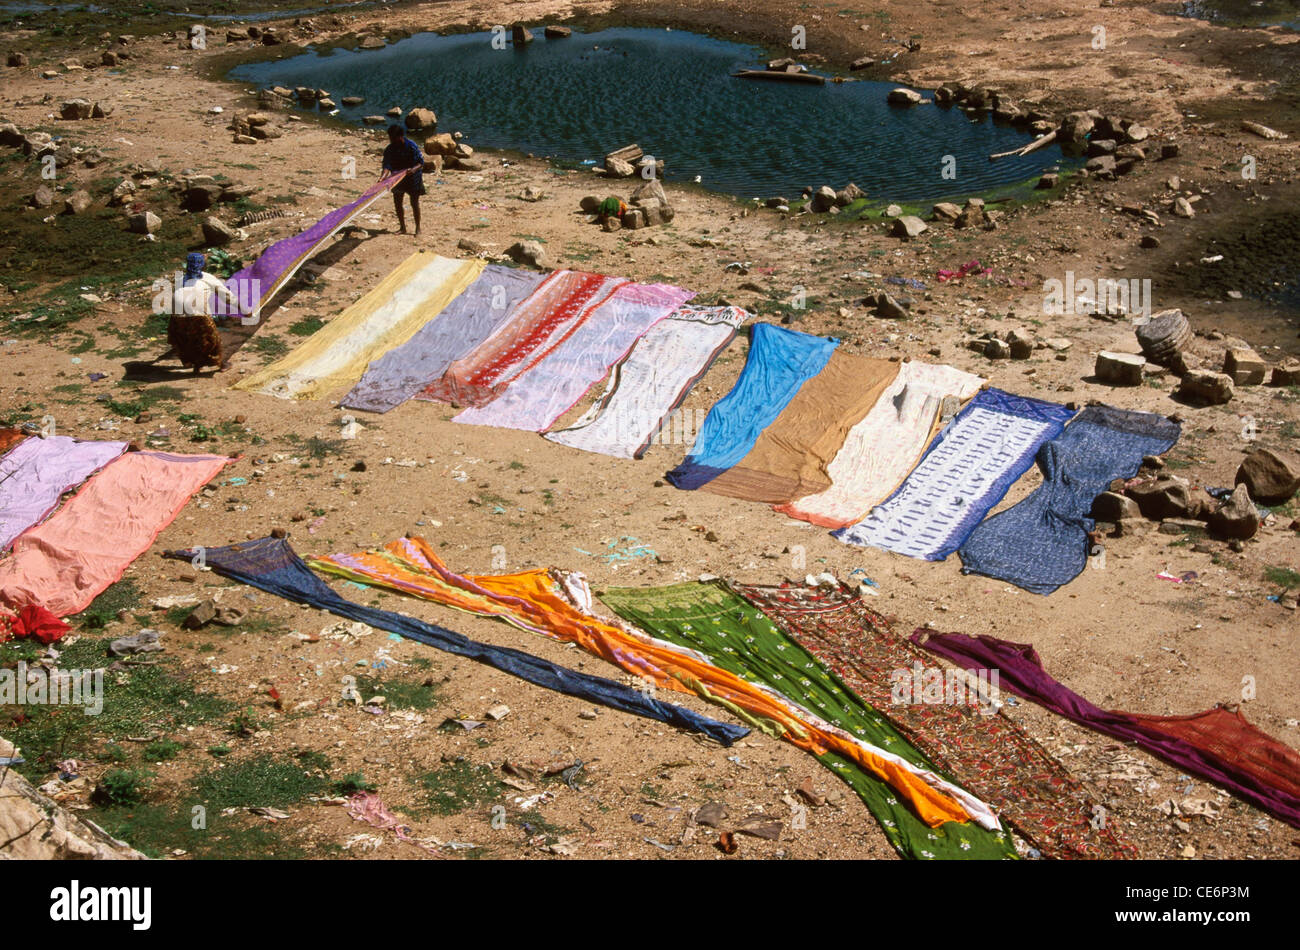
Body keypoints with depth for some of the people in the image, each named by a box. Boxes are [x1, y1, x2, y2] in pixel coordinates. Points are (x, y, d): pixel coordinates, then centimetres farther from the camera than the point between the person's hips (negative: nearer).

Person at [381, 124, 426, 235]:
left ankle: (418, 228, 8)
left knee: (414, 203, -3)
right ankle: (402, 227, 18)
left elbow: (421, 162, -15)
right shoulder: (389, 149, -9)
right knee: (397, 202, 5)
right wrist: (383, 176, -35)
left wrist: (414, 169, -35)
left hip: (413, 177, -4)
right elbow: (387, 165, -16)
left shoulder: (411, 146, -19)